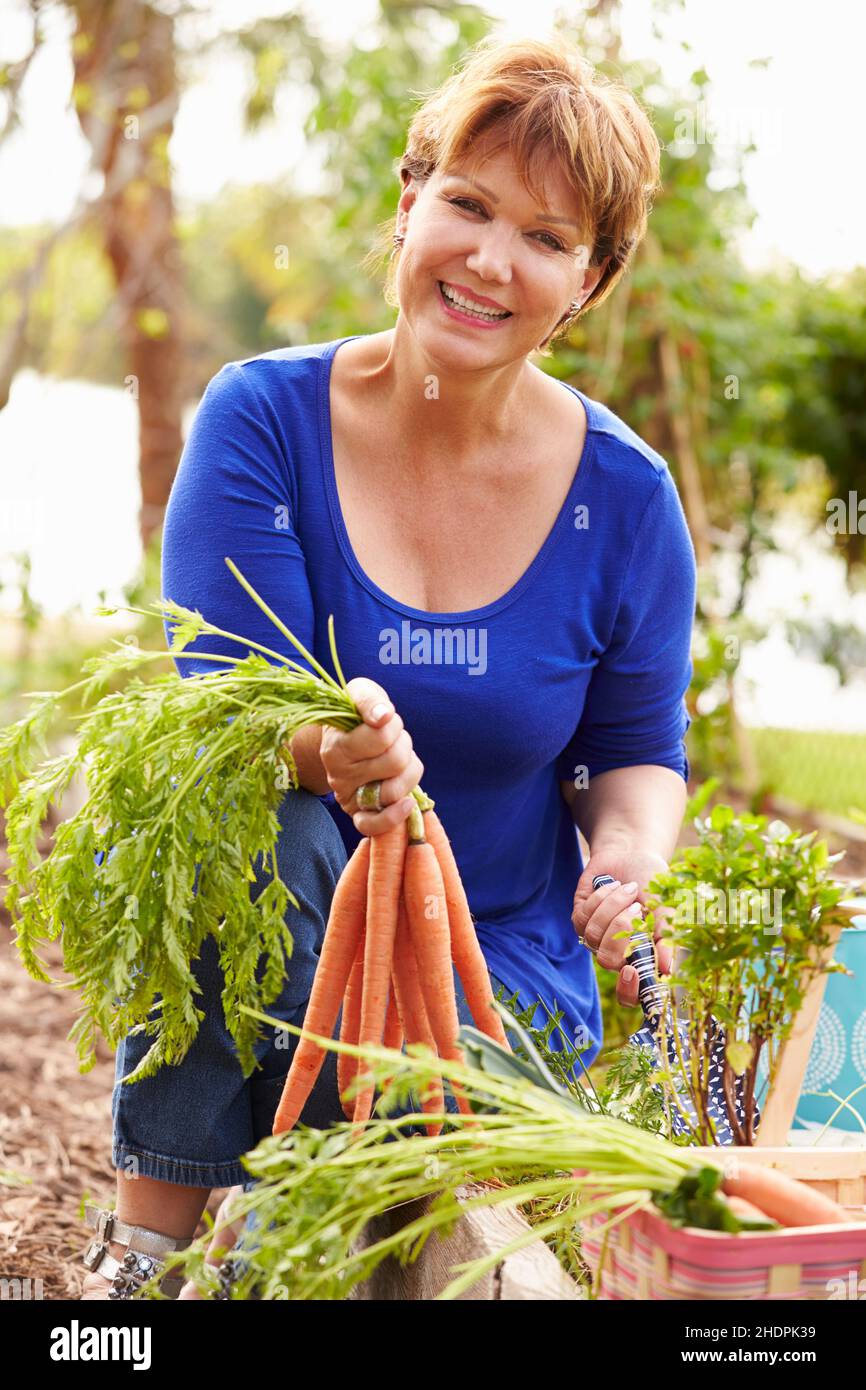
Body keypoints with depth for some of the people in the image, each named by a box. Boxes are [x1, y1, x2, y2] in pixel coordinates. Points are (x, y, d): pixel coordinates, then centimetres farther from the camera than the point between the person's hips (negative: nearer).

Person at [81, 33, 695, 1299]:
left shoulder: (624, 498, -7)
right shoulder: (262, 420, -11)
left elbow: (639, 750, 5)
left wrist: (630, 853, -19)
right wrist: (325, 746, -42)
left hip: (501, 959, 1)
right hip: (269, 947, 0)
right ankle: (153, 1243, -20)